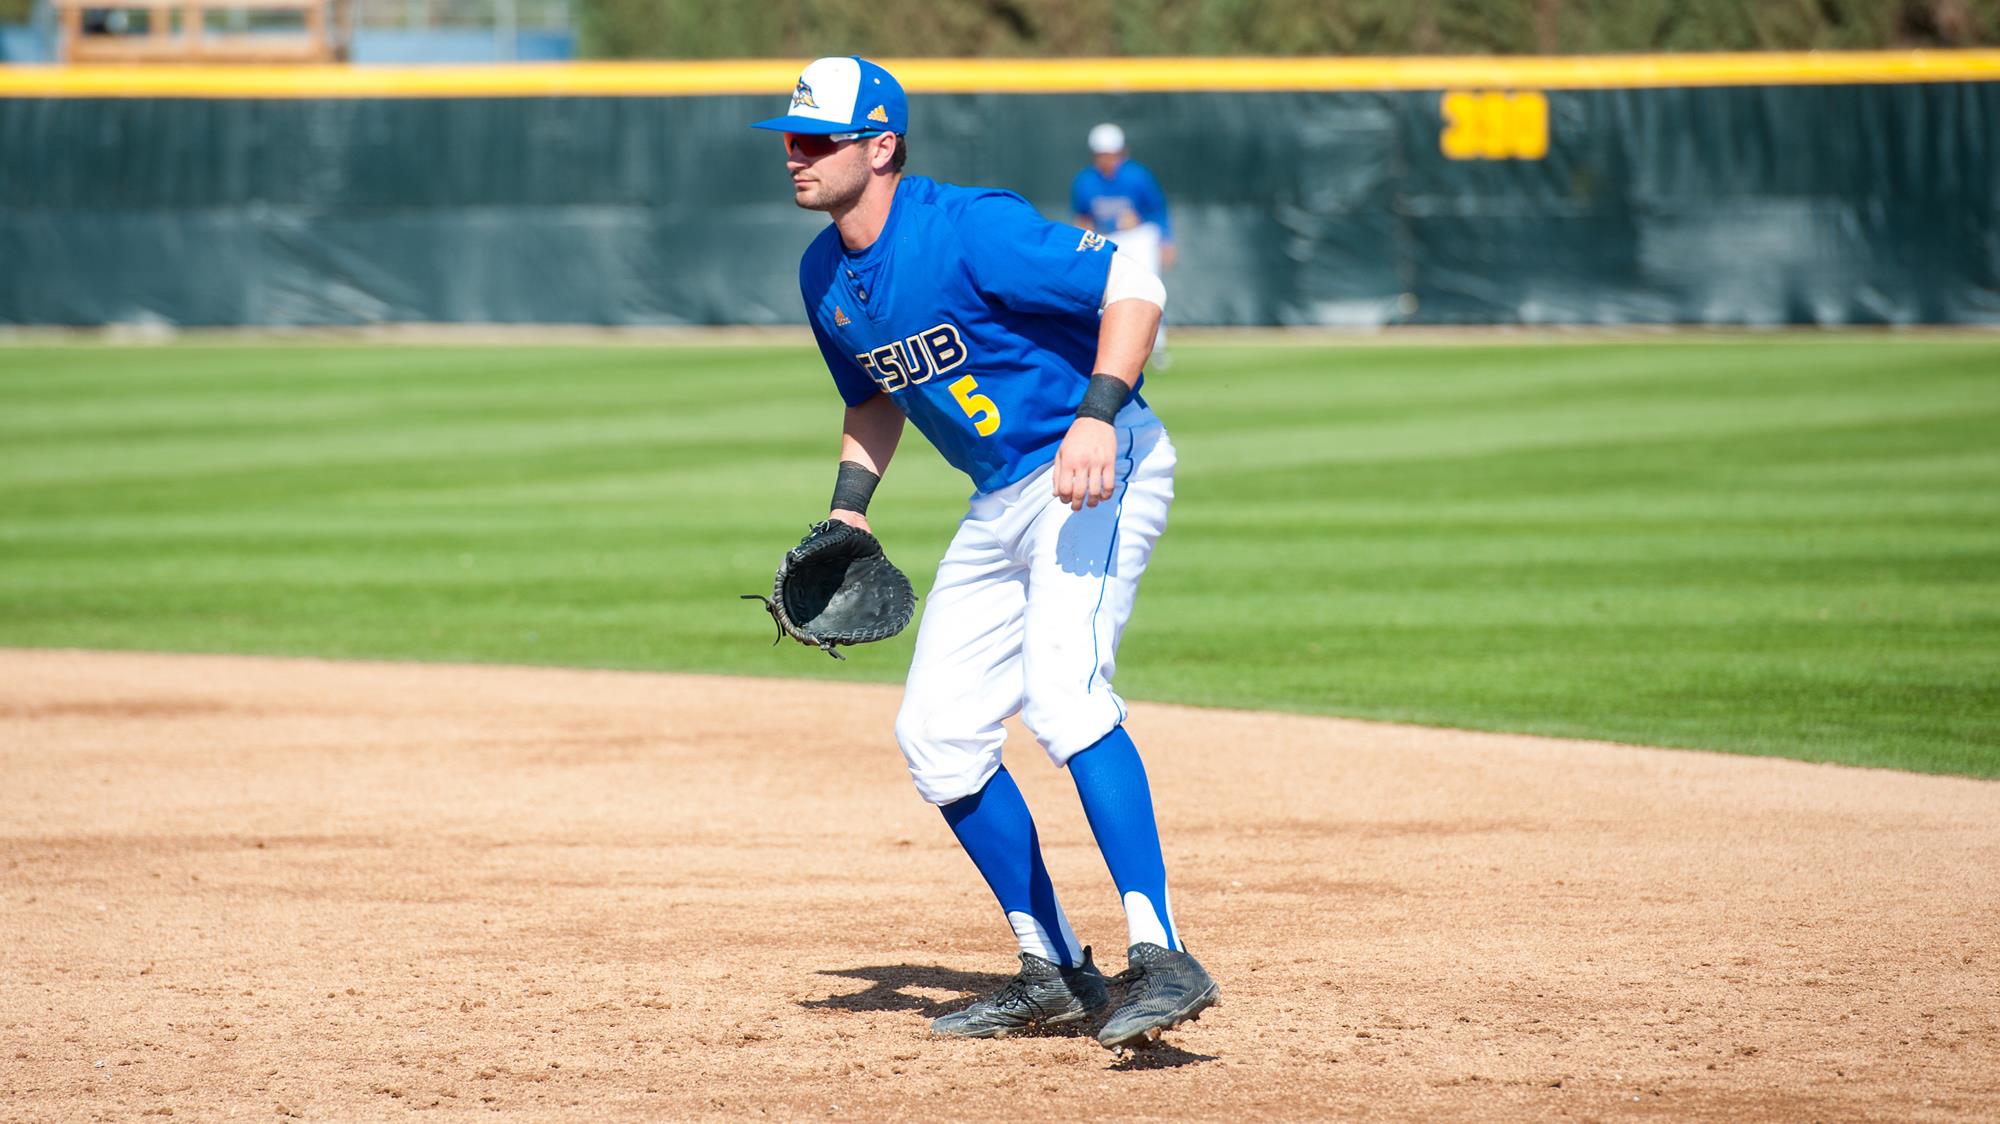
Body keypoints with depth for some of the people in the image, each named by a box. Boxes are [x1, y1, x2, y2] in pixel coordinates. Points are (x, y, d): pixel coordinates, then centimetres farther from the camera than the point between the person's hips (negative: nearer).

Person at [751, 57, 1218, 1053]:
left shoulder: (968, 230, -20)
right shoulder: (825, 277, 7)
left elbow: (1133, 290, -23)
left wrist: (1096, 415, -36)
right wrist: (846, 514, 10)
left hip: (1101, 468, -9)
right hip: (1000, 503, 10)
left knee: (1062, 686, -29)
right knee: (935, 734, 7)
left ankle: (1162, 960, -33)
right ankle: (1053, 972, 18)